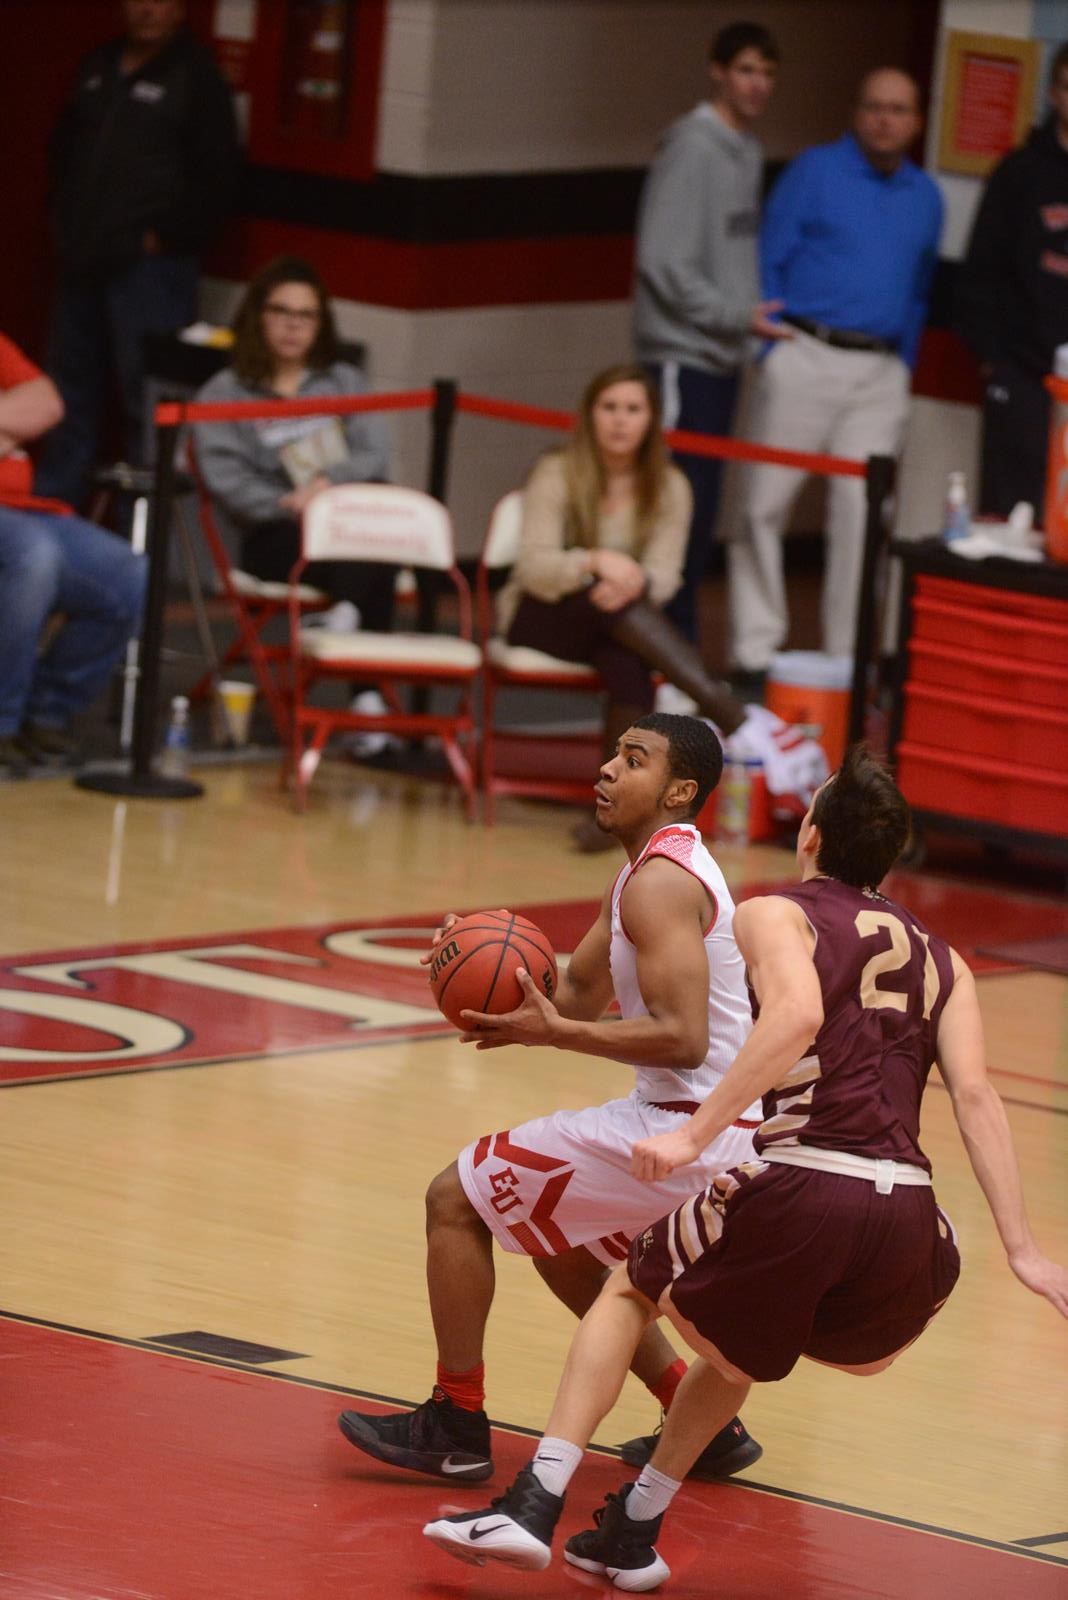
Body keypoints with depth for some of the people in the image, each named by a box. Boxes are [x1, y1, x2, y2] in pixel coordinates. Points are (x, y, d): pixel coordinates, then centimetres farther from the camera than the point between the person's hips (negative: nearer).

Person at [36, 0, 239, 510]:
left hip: (149, 263, -7)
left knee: (145, 398, -7)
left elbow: (214, 178, -10)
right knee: (70, 389, 13)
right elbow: (64, 147, 25)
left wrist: (165, 238, -10)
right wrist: (66, 221, 14)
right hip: (84, 259, 7)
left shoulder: (196, 77, -6)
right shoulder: (98, 67, 15)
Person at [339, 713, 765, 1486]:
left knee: (456, 1199, -2)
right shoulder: (653, 873, 16)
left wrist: (553, 1033, -23)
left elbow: (682, 1039, -26)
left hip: (683, 1129, -10)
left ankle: (456, 1428, 3)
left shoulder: (660, 883, -17)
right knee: (561, 1248, 30)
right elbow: (580, 999, 23)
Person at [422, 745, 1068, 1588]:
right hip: (907, 1225, 4)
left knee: (632, 1290, 26)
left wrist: (696, 1133, -17)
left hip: (802, 1189, -4)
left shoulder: (774, 915, 9)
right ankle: (632, 1534, 32)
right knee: (737, 1345, 35)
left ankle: (537, 1505, 13)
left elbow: (798, 1015, -13)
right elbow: (975, 1093, 7)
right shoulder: (940, 958, 21)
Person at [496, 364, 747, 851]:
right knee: (605, 597, -37)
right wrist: (596, 561, -36)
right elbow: (534, 567, -17)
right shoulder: (556, 474, -8)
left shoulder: (669, 487, 1)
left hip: (616, 626, 2)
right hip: (540, 620, -2)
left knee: (627, 662, -36)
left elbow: (664, 575, -9)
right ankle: (720, 707, -45)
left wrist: (634, 583, -34)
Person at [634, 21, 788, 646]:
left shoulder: (749, 151, 13)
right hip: (683, 353, -8)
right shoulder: (692, 148, -12)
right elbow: (663, 262, -16)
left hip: (723, 356, 8)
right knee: (681, 505, -9)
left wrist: (749, 320, 6)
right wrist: (735, 316, -14)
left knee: (702, 507, 9)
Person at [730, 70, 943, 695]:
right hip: (808, 357, -3)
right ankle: (755, 650, 4)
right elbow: (769, 261, -1)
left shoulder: (925, 197, 13)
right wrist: (772, 348, -7)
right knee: (766, 503, -3)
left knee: (862, 514, 0)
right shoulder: (814, 172, 0)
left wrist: (905, 365, 11)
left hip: (881, 375, 3)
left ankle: (851, 655, 6)